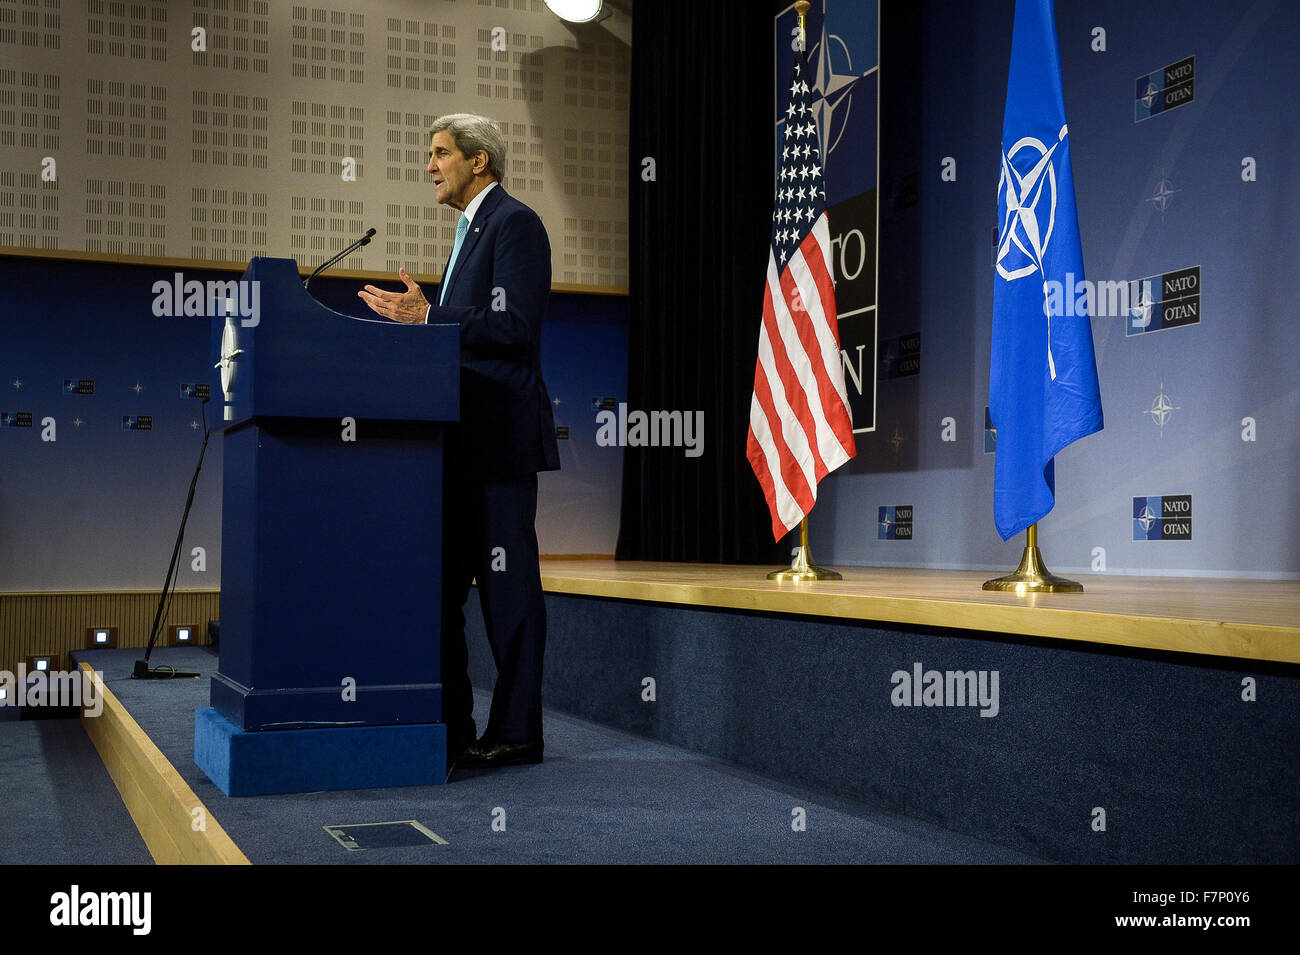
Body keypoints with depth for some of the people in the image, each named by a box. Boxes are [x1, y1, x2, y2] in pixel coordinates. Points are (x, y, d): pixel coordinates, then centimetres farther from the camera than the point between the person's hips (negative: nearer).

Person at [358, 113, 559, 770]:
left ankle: (516, 732, 4)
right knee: (444, 581, 10)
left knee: (508, 581, -4)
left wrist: (428, 317, -18)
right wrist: (415, 319, 16)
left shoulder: (514, 222, -7)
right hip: (462, 442, 10)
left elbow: (514, 326, -18)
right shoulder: (471, 230, 23)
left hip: (500, 438, -10)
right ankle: (449, 728, 17)